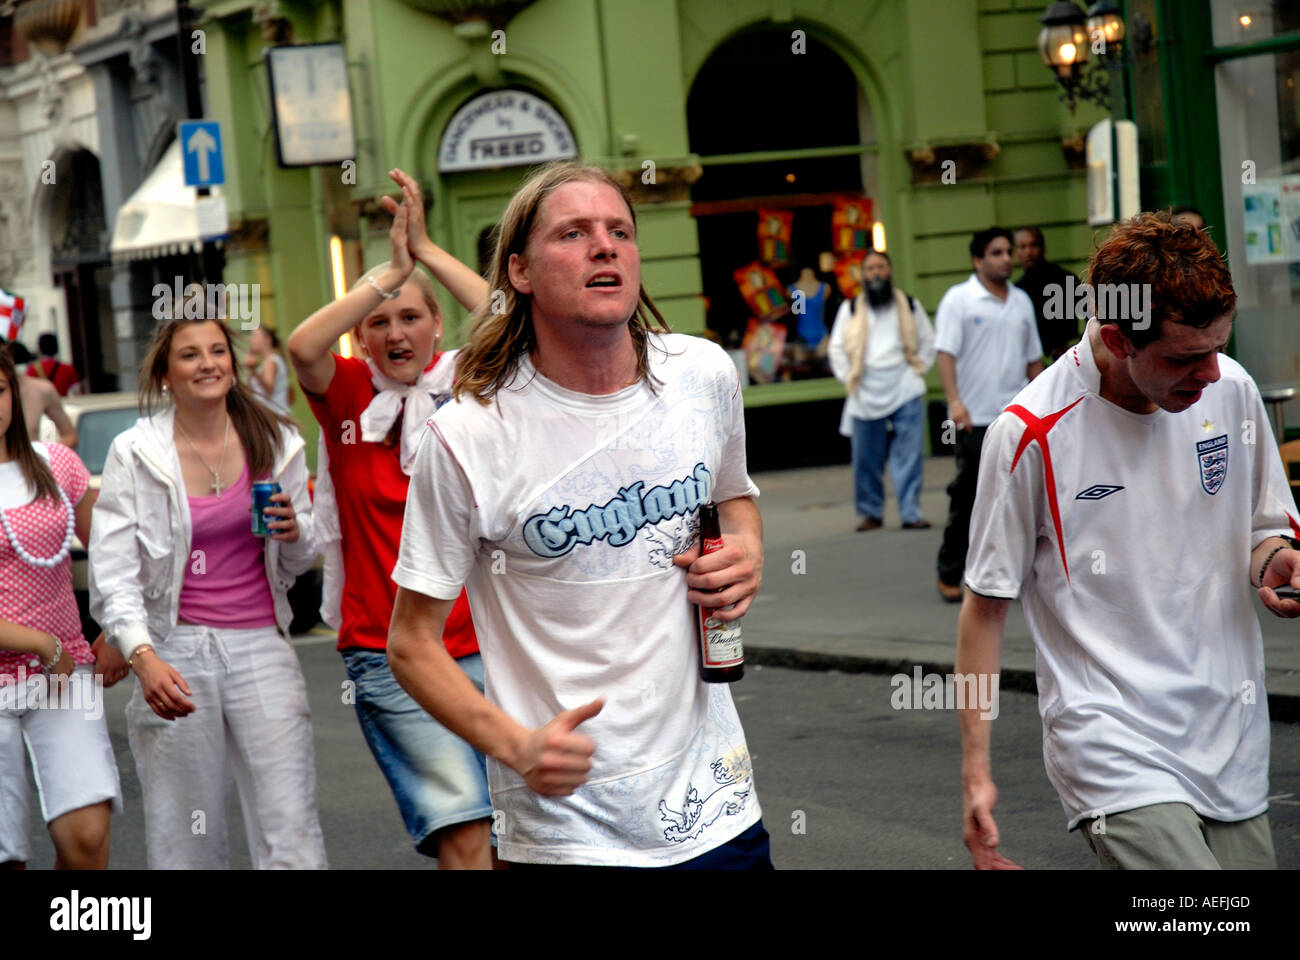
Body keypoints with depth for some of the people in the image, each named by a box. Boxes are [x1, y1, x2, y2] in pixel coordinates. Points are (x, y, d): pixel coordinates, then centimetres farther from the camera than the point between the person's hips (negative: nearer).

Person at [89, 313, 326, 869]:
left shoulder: (274, 441, 6)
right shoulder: (133, 454, -1)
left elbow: (301, 560, 17)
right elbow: (112, 574, -4)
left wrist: (294, 533, -7)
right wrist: (143, 656, -18)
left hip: (261, 645, 2)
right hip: (176, 650, -1)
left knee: (293, 834, -7)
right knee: (187, 845, 2)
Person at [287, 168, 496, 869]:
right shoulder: (348, 395, 4)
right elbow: (302, 347, -17)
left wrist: (427, 252, -13)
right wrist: (392, 270, -16)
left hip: (487, 646, 2)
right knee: (464, 832, -14)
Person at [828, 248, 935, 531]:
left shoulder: (910, 306, 12)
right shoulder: (850, 309, 10)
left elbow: (928, 342, 16)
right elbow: (837, 348, 12)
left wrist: (918, 370, 3)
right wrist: (848, 378, 1)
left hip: (905, 391, 0)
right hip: (866, 395, 0)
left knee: (909, 455, -7)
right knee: (867, 459, 2)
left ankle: (911, 513, -6)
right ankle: (870, 512, 14)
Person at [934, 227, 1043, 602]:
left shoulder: (1021, 301, 14)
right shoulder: (959, 300, -3)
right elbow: (946, 353, -11)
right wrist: (955, 401, -23)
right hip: (975, 418, -5)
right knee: (967, 499, 1)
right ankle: (950, 574, 11)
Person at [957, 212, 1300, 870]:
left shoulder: (1231, 389, 2)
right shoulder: (1030, 433, -12)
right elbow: (986, 605, -3)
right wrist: (975, 770, -4)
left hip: (1234, 742, 6)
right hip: (1113, 750, -6)